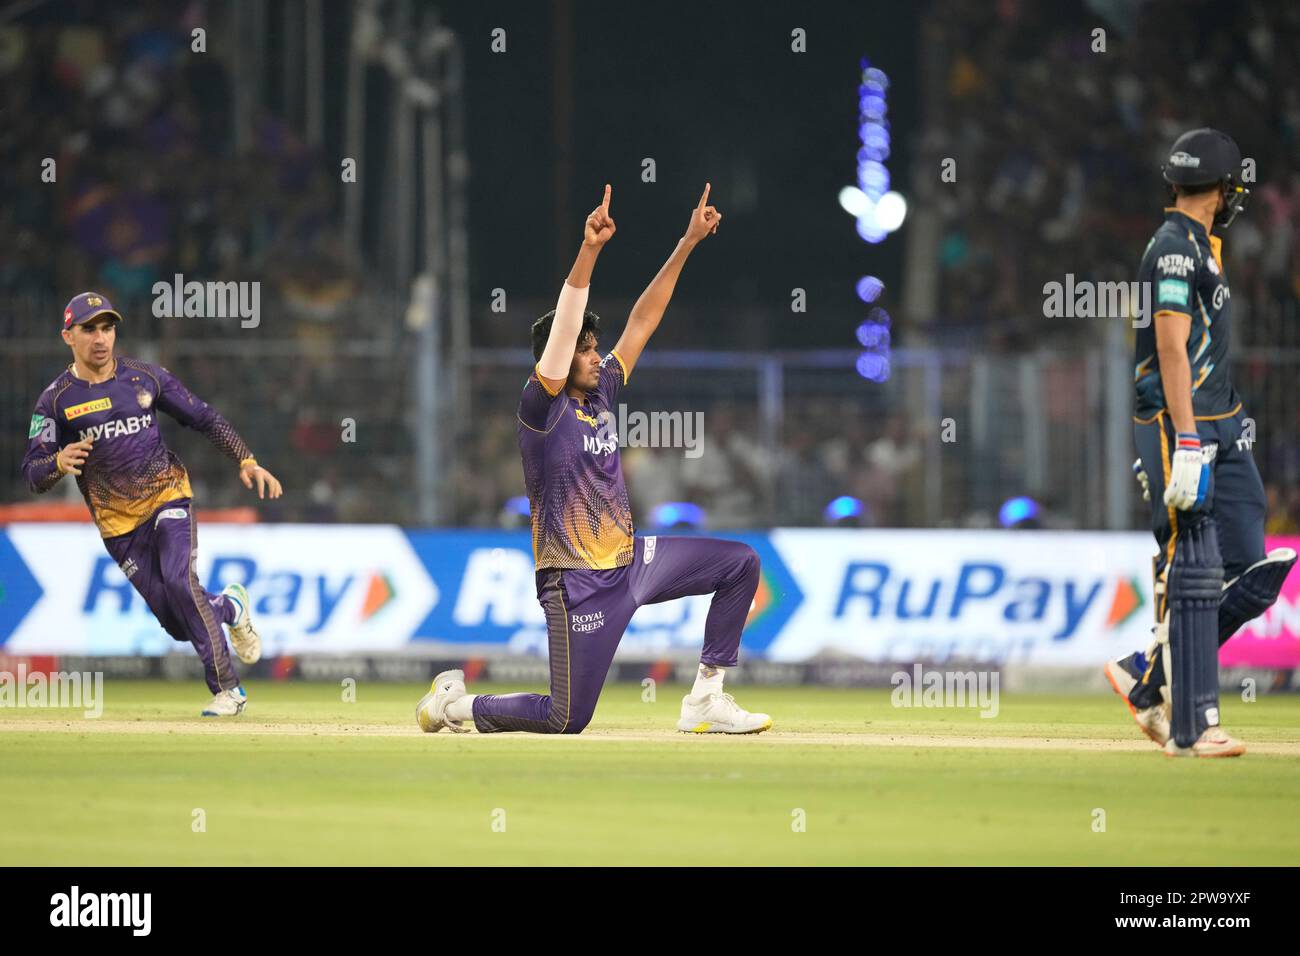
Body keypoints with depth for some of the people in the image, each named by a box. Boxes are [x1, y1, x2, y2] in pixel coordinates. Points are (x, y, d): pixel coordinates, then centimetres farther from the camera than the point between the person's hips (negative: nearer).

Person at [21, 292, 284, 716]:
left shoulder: (145, 378, -1)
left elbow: (204, 419, 7)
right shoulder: (56, 399, -6)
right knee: (176, 621, -5)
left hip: (167, 495, 0)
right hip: (118, 522, 0)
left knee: (179, 583, -23)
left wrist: (247, 461, -4)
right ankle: (229, 607, 30)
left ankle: (226, 688, -13)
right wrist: (59, 462, -31)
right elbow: (33, 475, -8)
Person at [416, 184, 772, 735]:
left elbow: (642, 320, 8)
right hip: (579, 581, -8)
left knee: (741, 564, 3)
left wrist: (687, 244, 5)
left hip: (631, 562, 8)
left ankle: (705, 700, 7)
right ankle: (455, 704, 16)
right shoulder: (542, 406, -13)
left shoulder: (600, 394, 7)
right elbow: (562, 327, -27)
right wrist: (590, 251, -37)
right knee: (569, 719, -9)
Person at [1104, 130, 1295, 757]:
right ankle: (1190, 729, -6)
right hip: (1180, 428, -10)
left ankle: (1148, 679, 13)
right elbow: (1172, 349, -20)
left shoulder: (1200, 246, 19)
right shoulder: (1175, 248, -12)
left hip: (1220, 429, 10)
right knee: (1193, 578, -8)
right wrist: (1186, 445, -25)